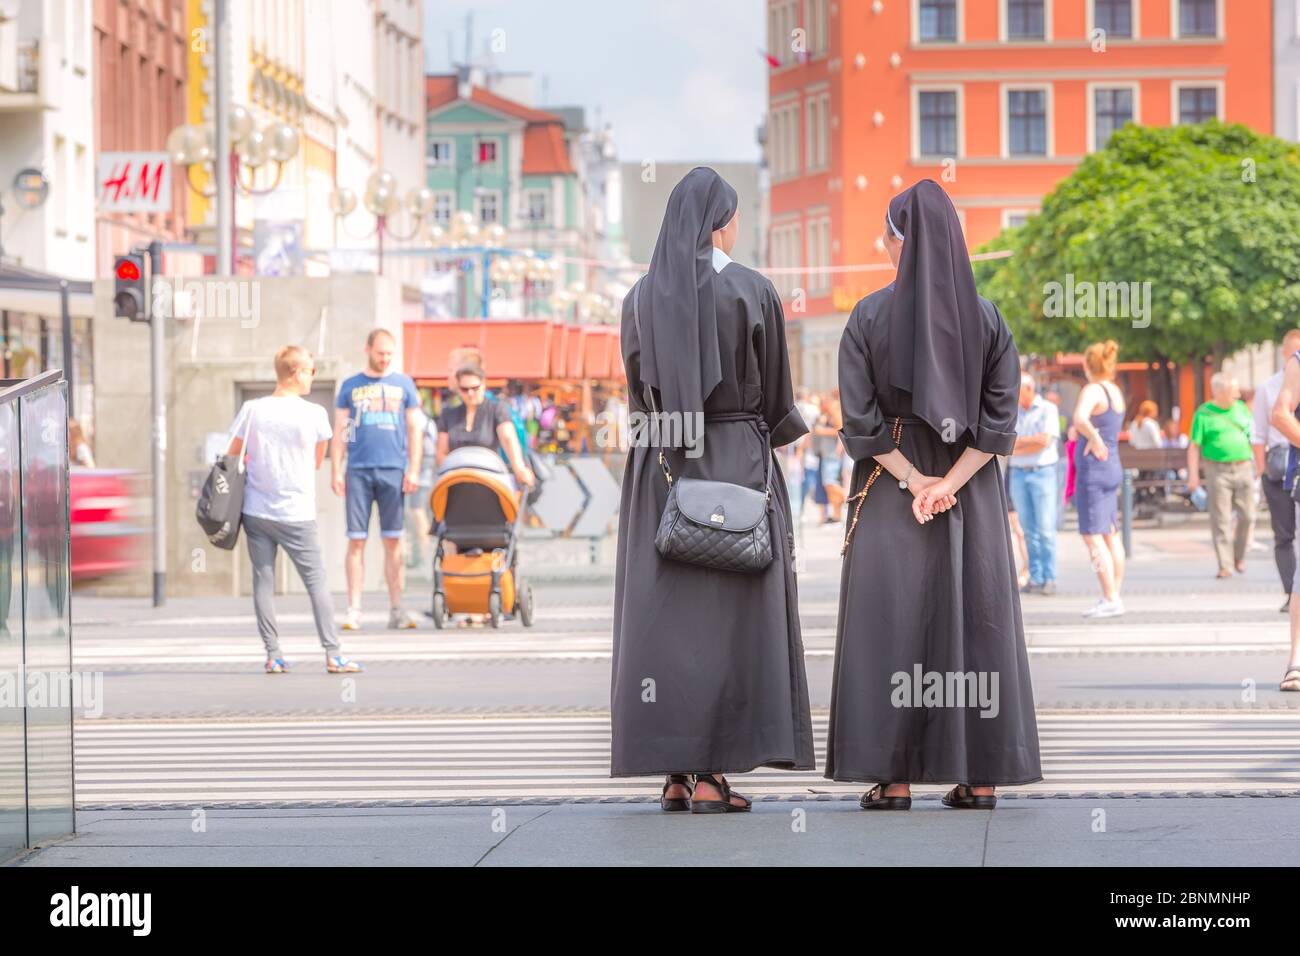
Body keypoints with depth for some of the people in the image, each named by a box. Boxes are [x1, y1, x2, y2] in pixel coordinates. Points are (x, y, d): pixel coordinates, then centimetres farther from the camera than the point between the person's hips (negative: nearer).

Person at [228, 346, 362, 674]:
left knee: (263, 581, 7)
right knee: (316, 581, 4)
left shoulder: (251, 411, -4)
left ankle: (273, 655, 4)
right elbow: (317, 461, 6)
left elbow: (231, 457, 6)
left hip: (255, 509, 2)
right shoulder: (314, 414, -9)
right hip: (296, 515, -2)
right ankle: (333, 654, 0)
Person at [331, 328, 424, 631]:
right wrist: (336, 471, 0)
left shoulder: (403, 385, 9)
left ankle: (396, 609, 4)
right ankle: (354, 609, 0)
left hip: (393, 470, 0)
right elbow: (339, 431, 9)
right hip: (358, 471, 0)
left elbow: (414, 429, 8)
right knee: (356, 540, -2)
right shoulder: (351, 387, 10)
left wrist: (413, 470, -1)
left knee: (393, 541, 1)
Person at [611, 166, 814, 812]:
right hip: (738, 462, -3)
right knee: (727, 613, -2)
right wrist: (788, 426, 20)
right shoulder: (751, 291, -6)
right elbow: (775, 395, 0)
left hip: (659, 468, 3)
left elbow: (637, 393, 9)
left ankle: (674, 773, 4)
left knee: (663, 613, 5)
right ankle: (712, 775, -6)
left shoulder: (642, 296, 4)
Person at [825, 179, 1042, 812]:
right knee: (974, 618, 5)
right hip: (973, 498, 2)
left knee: (890, 622, 1)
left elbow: (859, 417, -10)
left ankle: (893, 779, -1)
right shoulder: (985, 316, 0)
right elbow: (1001, 414, -4)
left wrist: (914, 482, -6)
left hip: (889, 493, -2)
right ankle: (980, 777, 3)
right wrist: (950, 483, -7)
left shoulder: (870, 316, -6)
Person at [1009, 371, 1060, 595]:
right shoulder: (1012, 413, 12)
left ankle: (1049, 578, -5)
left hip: (1042, 473, -4)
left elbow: (1045, 441, -12)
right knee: (1028, 530, 1)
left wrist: (1017, 445, -5)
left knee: (1046, 529, -7)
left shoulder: (1048, 410, -1)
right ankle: (1035, 578, 2)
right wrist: (1030, 440, -8)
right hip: (1018, 474, 4)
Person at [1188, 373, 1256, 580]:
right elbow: (1194, 446, -2)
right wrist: (1193, 475, -7)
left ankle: (1239, 556, 21)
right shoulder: (1203, 414, -2)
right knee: (1221, 520, -3)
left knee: (1247, 516, 0)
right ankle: (1225, 565, 1)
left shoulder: (1241, 408, 10)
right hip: (1218, 470, -3)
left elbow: (1253, 436, 18)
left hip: (1243, 468, 4)